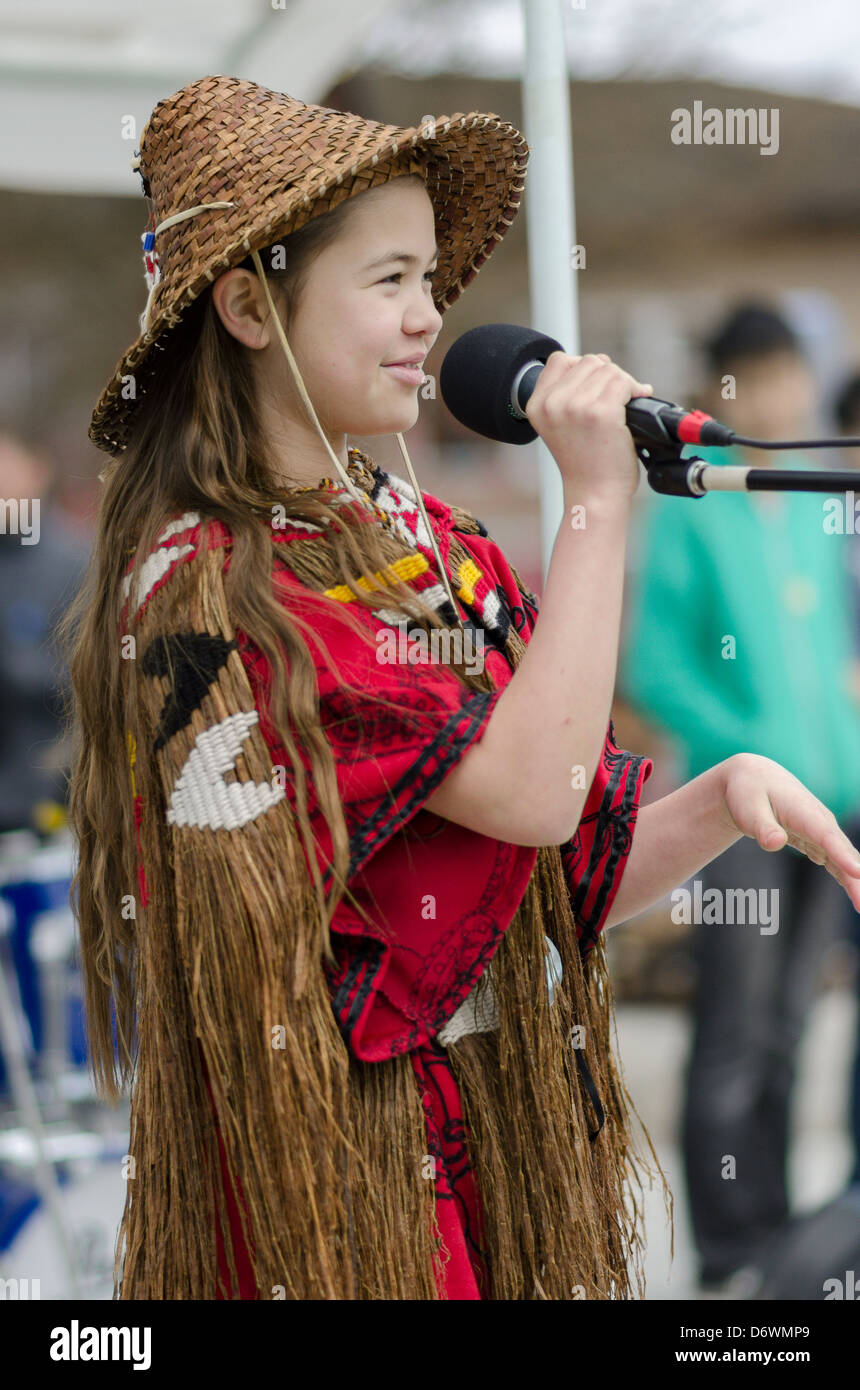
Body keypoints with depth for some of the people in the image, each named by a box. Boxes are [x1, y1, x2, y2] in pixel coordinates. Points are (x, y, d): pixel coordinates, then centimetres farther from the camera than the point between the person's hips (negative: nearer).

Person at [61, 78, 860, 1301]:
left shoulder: (429, 543, 7)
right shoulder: (204, 586, -16)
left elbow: (565, 885, 8)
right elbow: (530, 788, -22)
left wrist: (725, 798, -10)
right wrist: (599, 501, -15)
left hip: (516, 1143, 7)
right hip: (351, 1172, -7)